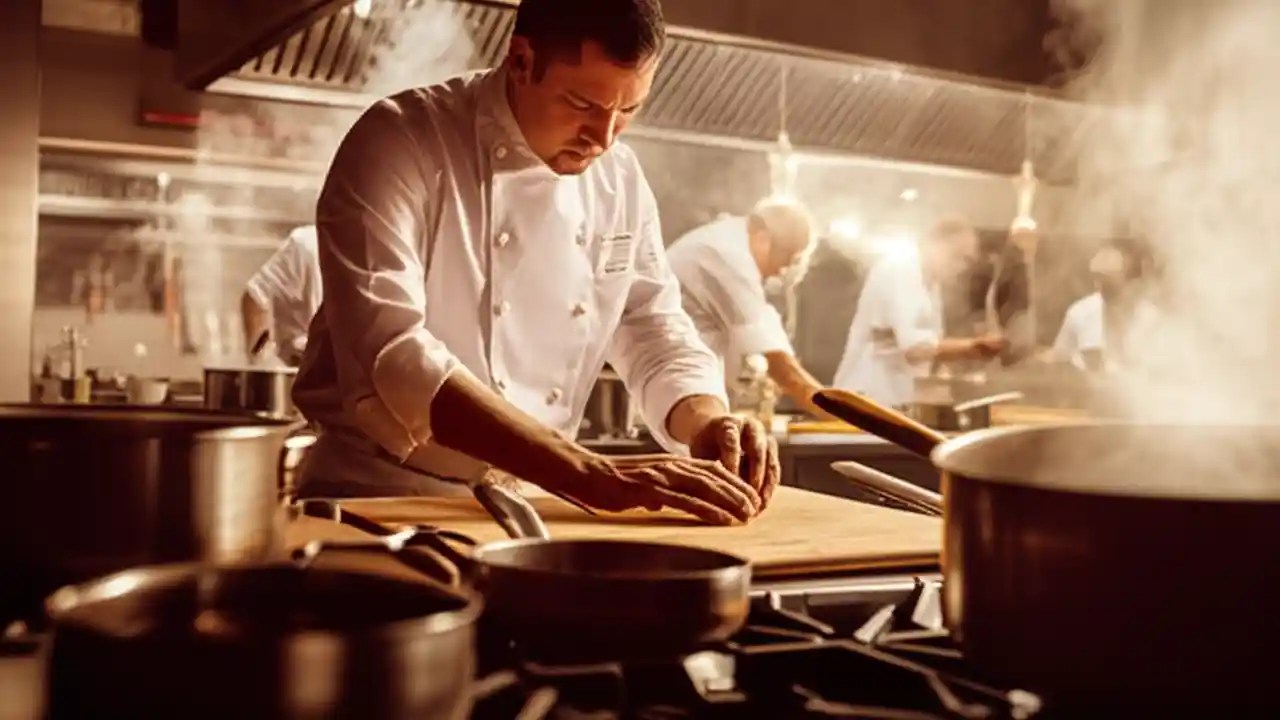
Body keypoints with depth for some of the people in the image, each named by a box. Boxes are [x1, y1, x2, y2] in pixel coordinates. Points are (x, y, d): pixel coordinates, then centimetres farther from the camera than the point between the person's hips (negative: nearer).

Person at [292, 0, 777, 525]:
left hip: (528, 504, 5)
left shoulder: (621, 180, 4)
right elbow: (386, 354, -24)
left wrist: (709, 422, -13)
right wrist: (586, 473, -31)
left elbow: (653, 328, 9)